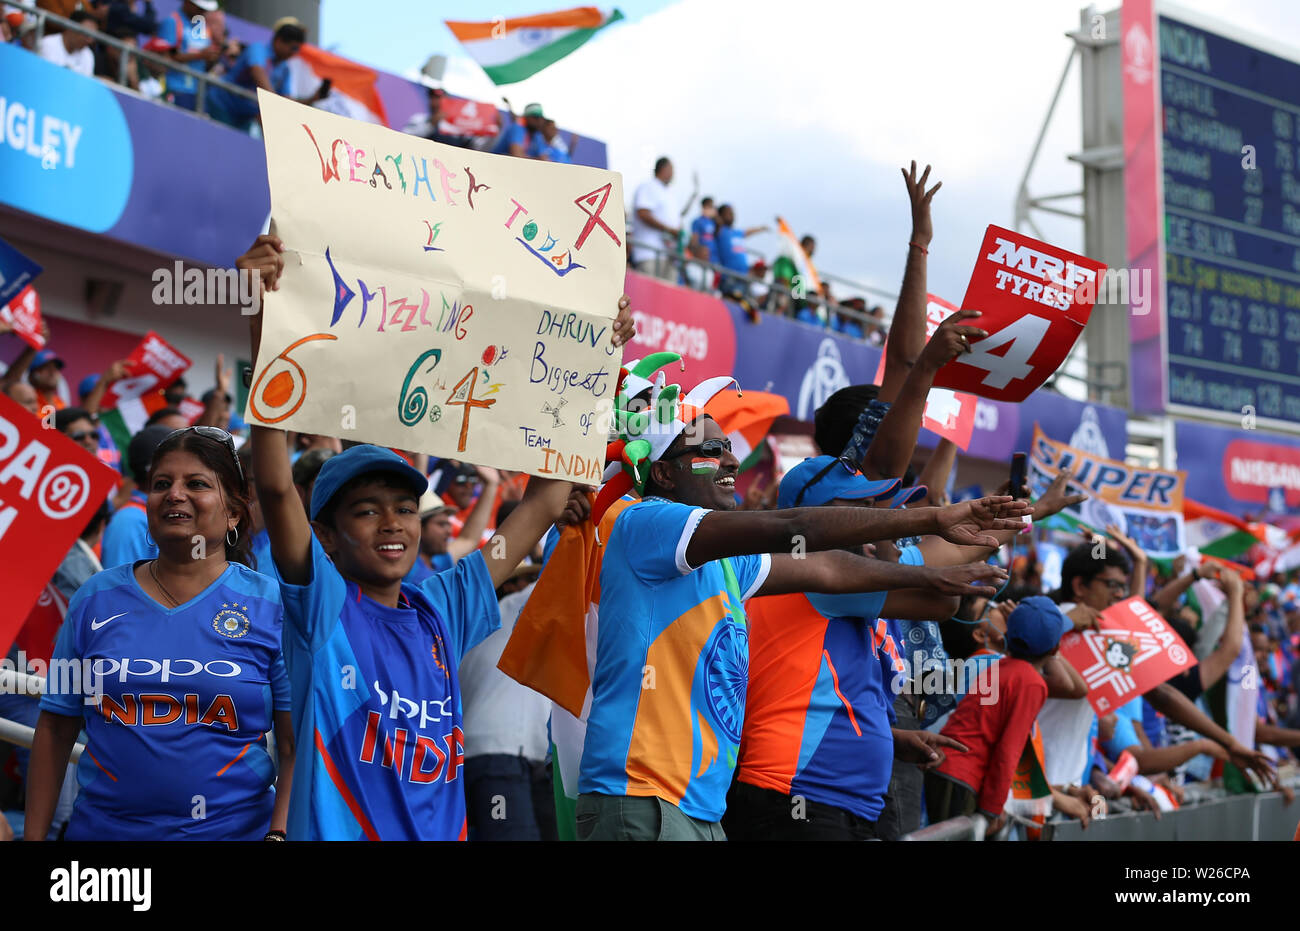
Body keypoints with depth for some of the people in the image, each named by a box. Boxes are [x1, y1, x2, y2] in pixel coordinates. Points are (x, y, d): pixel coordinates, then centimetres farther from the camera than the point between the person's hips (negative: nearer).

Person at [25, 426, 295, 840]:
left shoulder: (274, 606, -4)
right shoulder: (97, 598, 4)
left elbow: (298, 745, -7)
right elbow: (56, 729, 7)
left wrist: (279, 834, -17)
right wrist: (34, 835, 3)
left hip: (233, 828, -2)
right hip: (101, 827, 2)